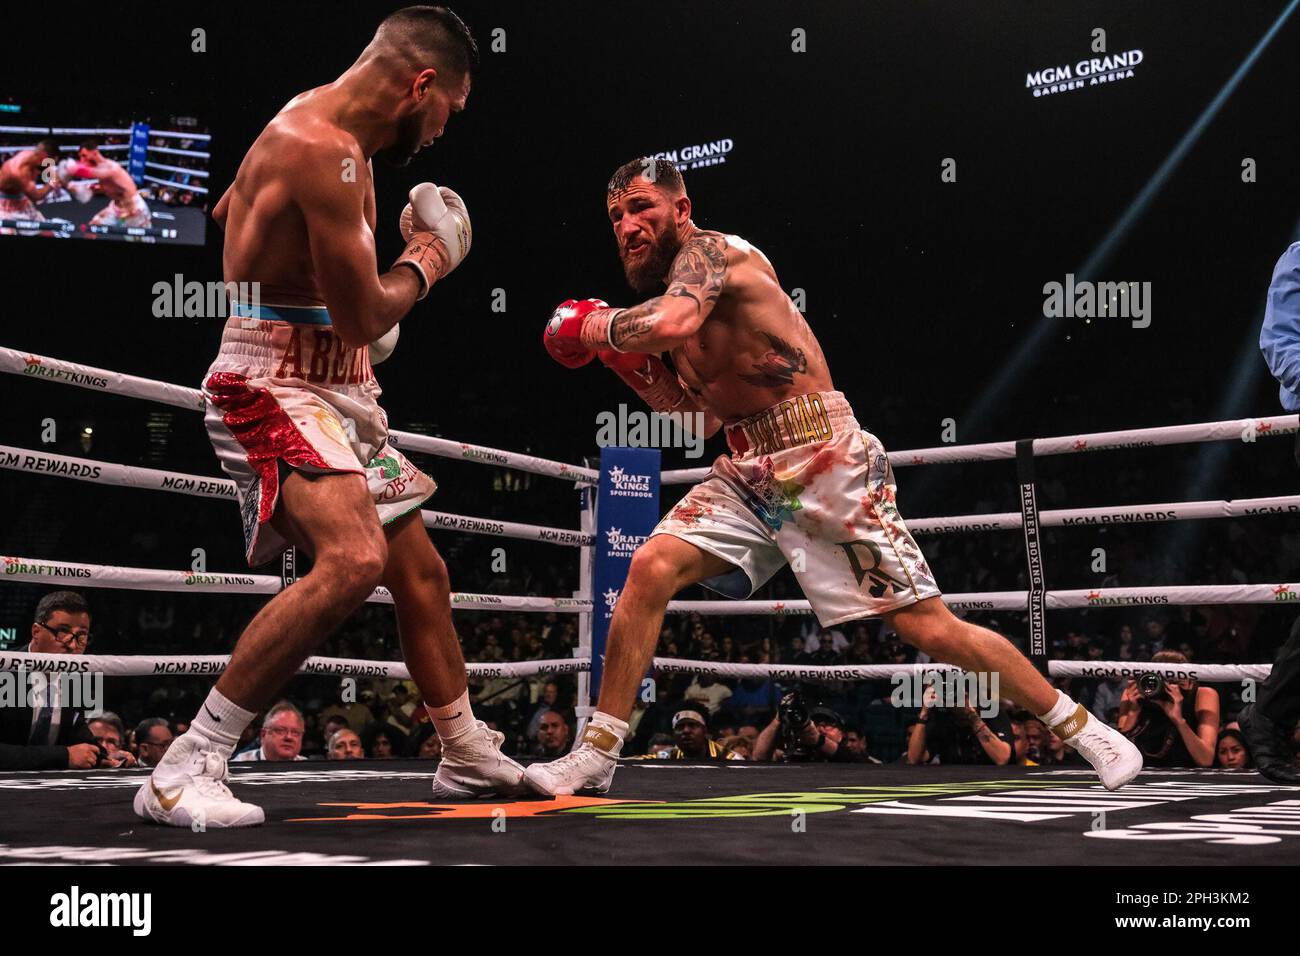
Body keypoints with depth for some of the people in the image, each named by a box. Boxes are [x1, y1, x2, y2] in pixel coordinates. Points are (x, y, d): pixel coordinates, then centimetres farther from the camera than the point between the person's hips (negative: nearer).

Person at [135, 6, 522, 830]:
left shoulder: (332, 135, 11)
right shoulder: (325, 148, -21)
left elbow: (230, 209, 27)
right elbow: (365, 317, -21)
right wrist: (432, 255, -2)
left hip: (338, 388, 10)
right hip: (276, 384, -10)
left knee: (421, 571, 16)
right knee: (354, 560, -29)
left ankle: (471, 755, 33)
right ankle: (184, 770, -22)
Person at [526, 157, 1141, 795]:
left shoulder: (708, 250, -7)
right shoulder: (672, 293, 18)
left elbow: (675, 324, -30)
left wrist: (600, 325, -11)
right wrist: (629, 366, 10)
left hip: (825, 461, -8)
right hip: (747, 472, 8)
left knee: (929, 627, -5)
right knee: (651, 568, -12)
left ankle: (1079, 726, 12)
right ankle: (596, 754, -3)